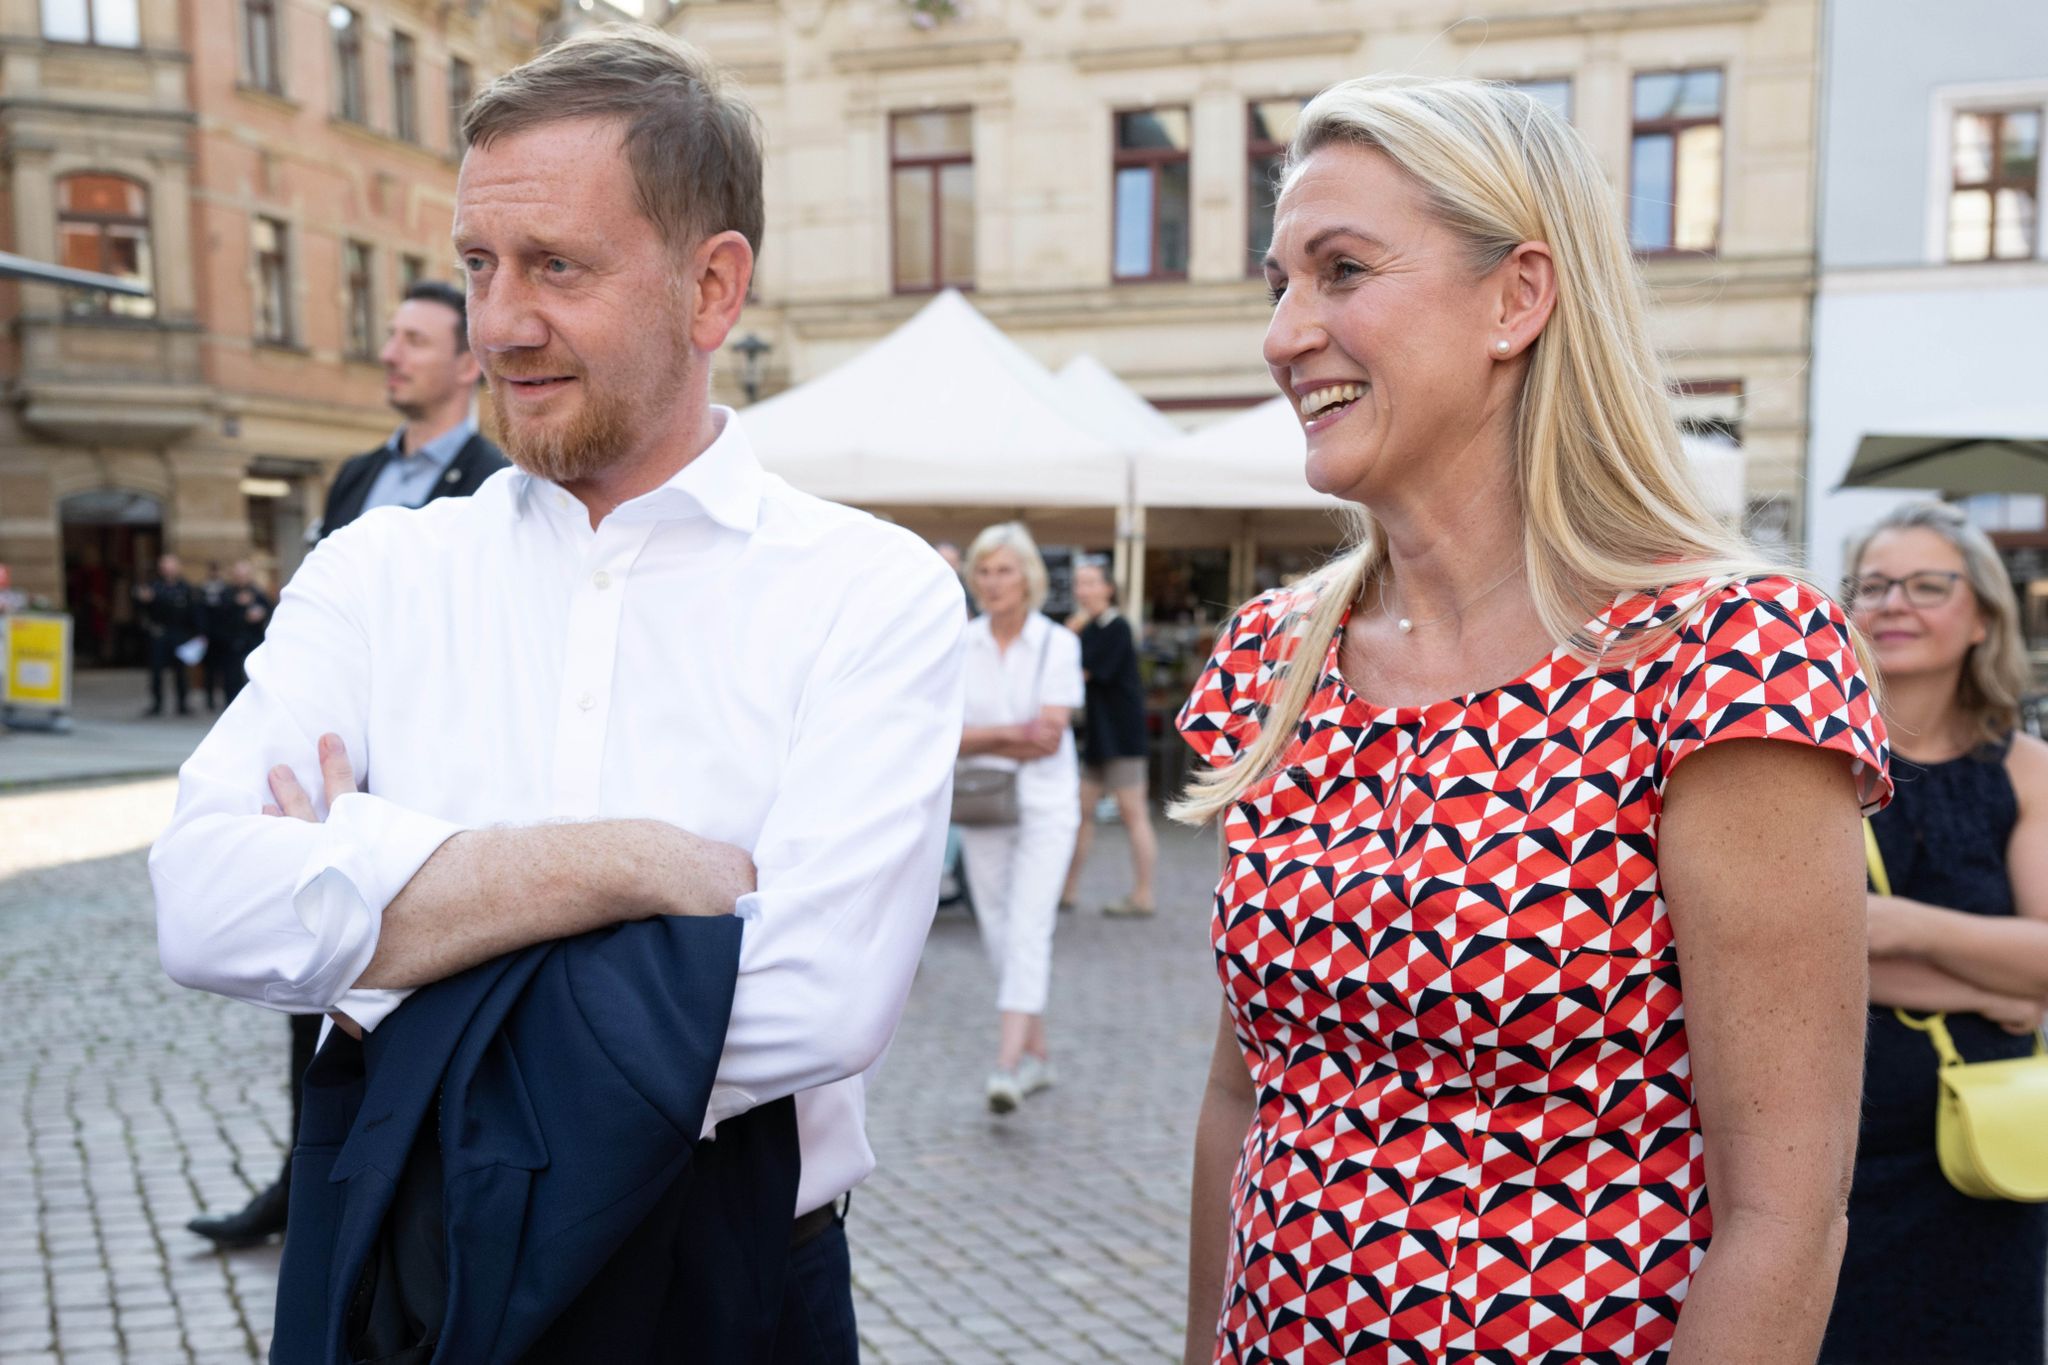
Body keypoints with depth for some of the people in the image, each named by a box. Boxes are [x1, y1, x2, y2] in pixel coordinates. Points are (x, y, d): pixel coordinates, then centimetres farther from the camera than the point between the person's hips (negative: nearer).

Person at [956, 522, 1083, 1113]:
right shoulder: (960, 644, 2)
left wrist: (979, 740, -14)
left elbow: (1050, 736, -12)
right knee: (999, 935, 8)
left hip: (1043, 805, -3)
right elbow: (947, 736, -5)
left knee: (1027, 930, -13)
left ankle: (1007, 1065, -17)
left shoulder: (1059, 643, -5)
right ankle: (1036, 1053, 23)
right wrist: (1012, 734, -17)